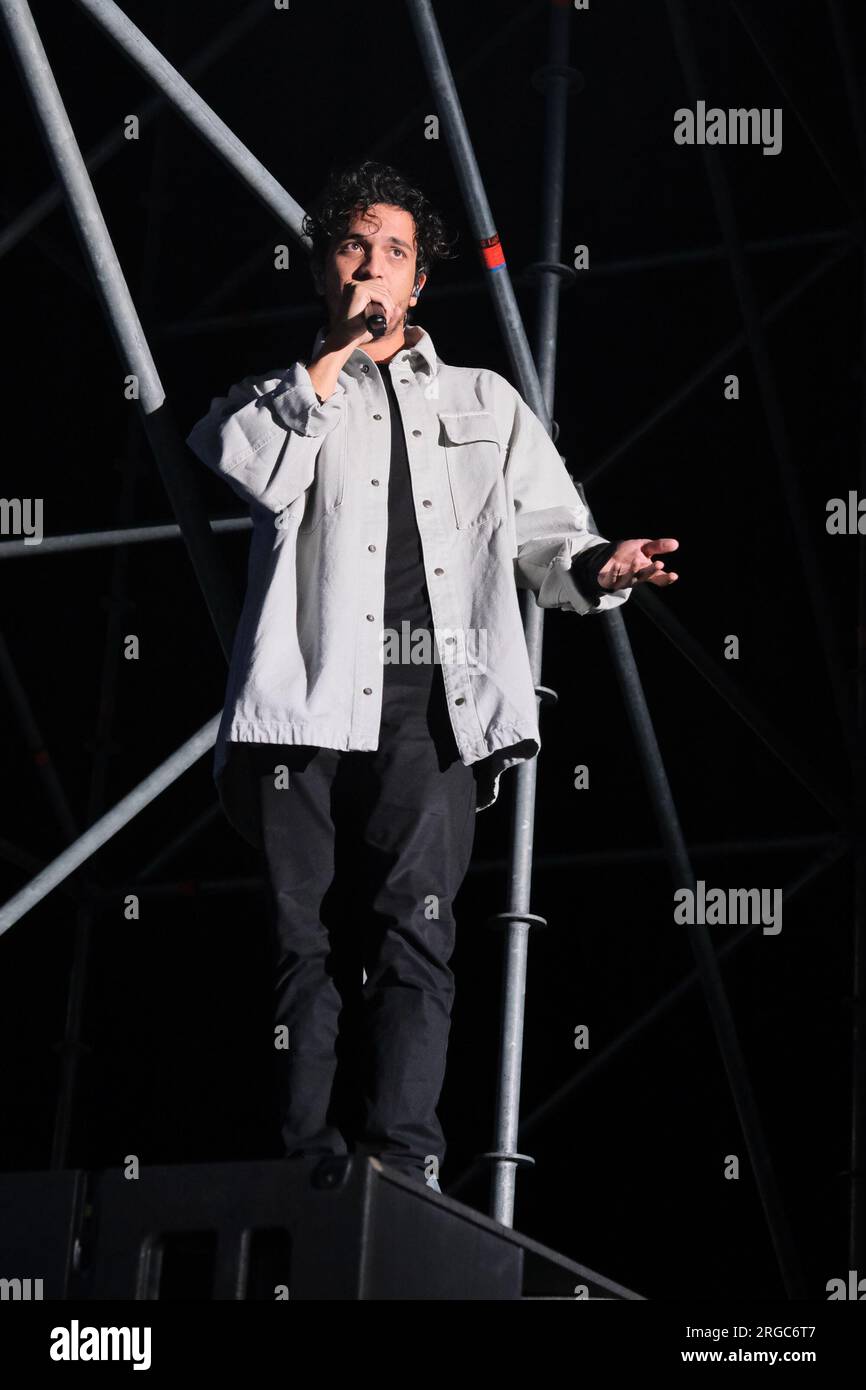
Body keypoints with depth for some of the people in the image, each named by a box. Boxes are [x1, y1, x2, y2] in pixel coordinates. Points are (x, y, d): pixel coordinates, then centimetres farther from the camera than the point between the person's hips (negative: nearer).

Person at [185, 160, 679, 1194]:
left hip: (431, 696, 0)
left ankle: (403, 1163, -19)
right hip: (310, 697, 0)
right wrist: (336, 355, 0)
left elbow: (541, 529, 16)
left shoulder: (483, 401, 25)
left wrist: (596, 569, -6)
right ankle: (314, 1170, -4)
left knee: (412, 924, -14)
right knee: (311, 941, -3)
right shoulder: (279, 395, 22)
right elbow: (256, 472, -2)